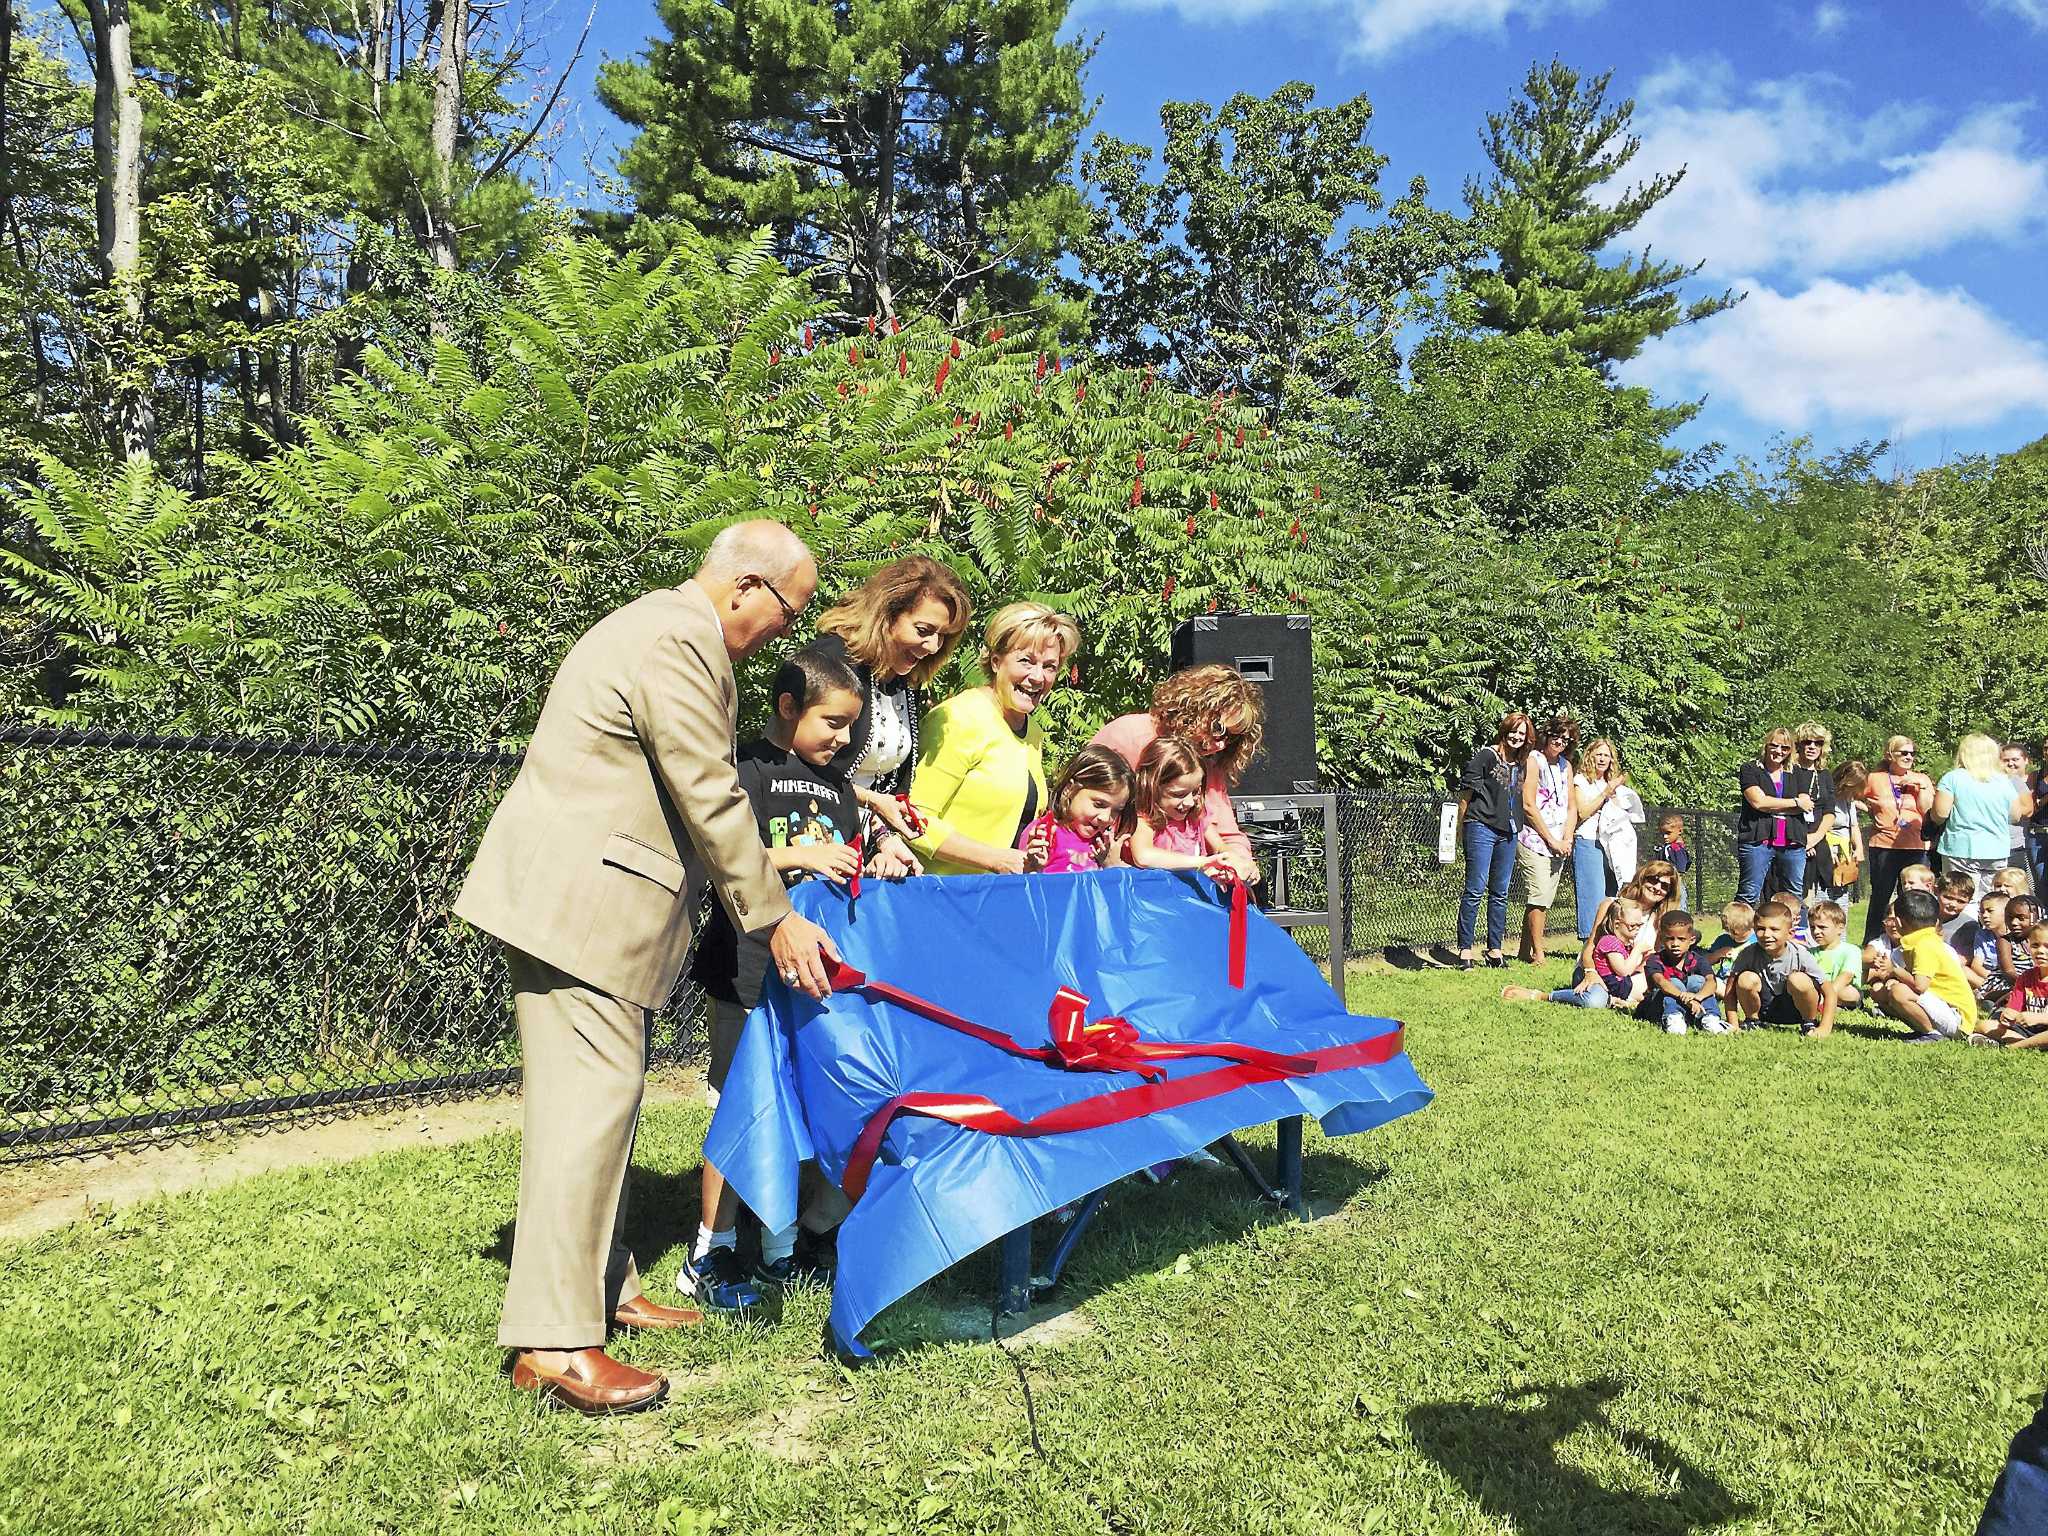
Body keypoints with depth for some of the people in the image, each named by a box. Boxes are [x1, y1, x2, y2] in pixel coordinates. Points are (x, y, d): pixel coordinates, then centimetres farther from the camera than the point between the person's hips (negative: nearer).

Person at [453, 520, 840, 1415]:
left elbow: (702, 791, 23)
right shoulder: (680, 643, -16)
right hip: (576, 901, -11)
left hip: (578, 897, 11)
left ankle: (602, 1286, 24)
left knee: (602, 1091, 14)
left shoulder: (667, 630, 19)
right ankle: (552, 1343, -7)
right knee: (592, 1096, -11)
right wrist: (774, 920, -10)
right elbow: (710, 801, -16)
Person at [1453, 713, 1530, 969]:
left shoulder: (1520, 764, 14)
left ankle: (1494, 949, 18)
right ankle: (1465, 950, -5)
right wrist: (1462, 827, -3)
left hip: (1507, 833, 7)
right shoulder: (1485, 756, -5)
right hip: (1481, 827, -7)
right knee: (1475, 889, -9)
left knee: (1500, 893, 10)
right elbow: (1466, 791, -5)